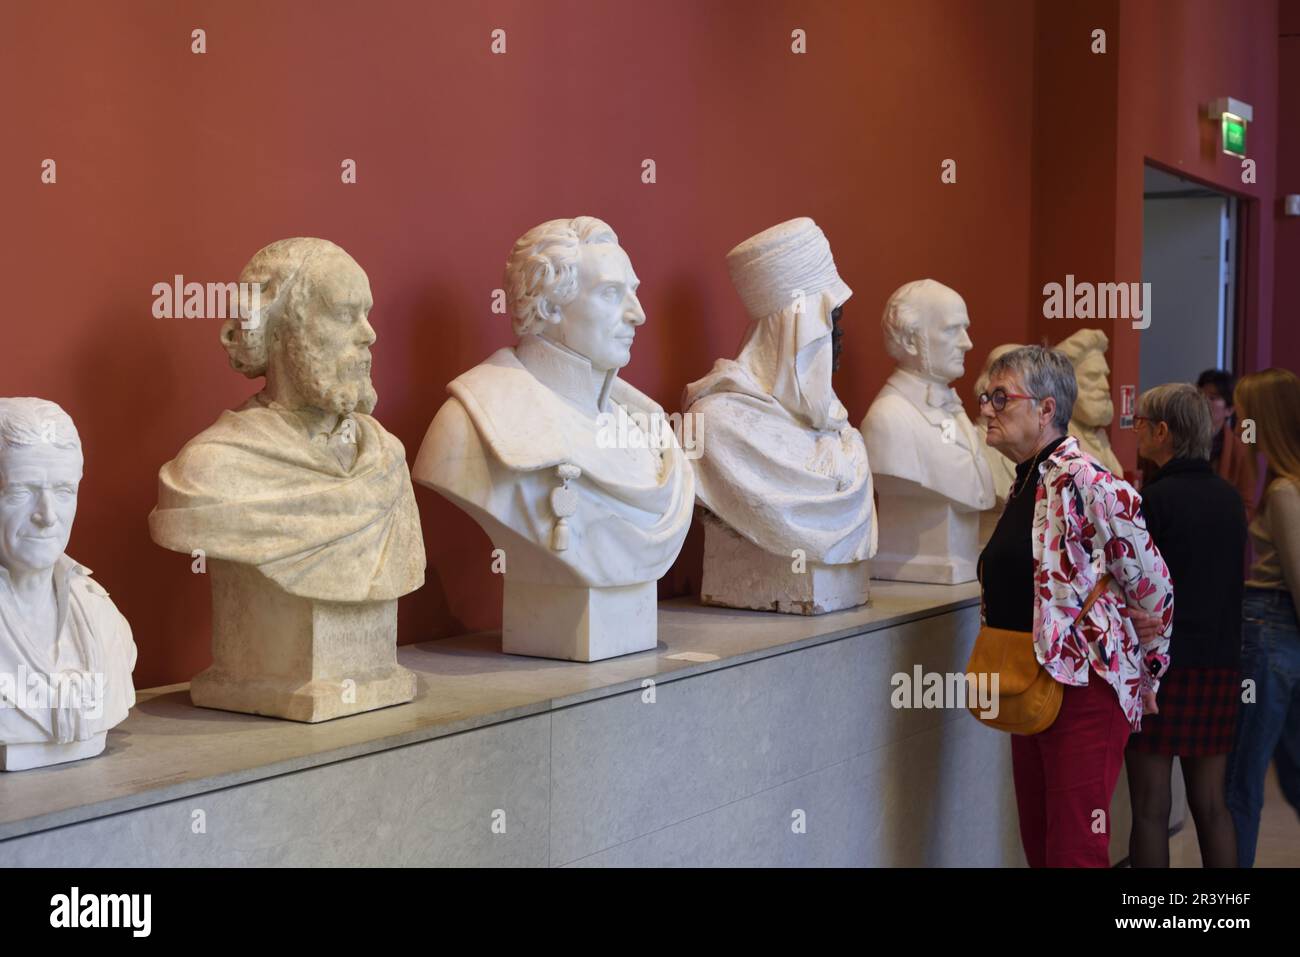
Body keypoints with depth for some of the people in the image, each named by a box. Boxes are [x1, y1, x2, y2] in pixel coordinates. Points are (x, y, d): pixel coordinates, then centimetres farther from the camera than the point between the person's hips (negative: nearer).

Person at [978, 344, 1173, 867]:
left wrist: (1147, 674, 1)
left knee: (1074, 850, -4)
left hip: (1084, 689, -9)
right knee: (1038, 844, 15)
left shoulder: (1087, 484, -17)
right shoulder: (1024, 486, 12)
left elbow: (1152, 587, -12)